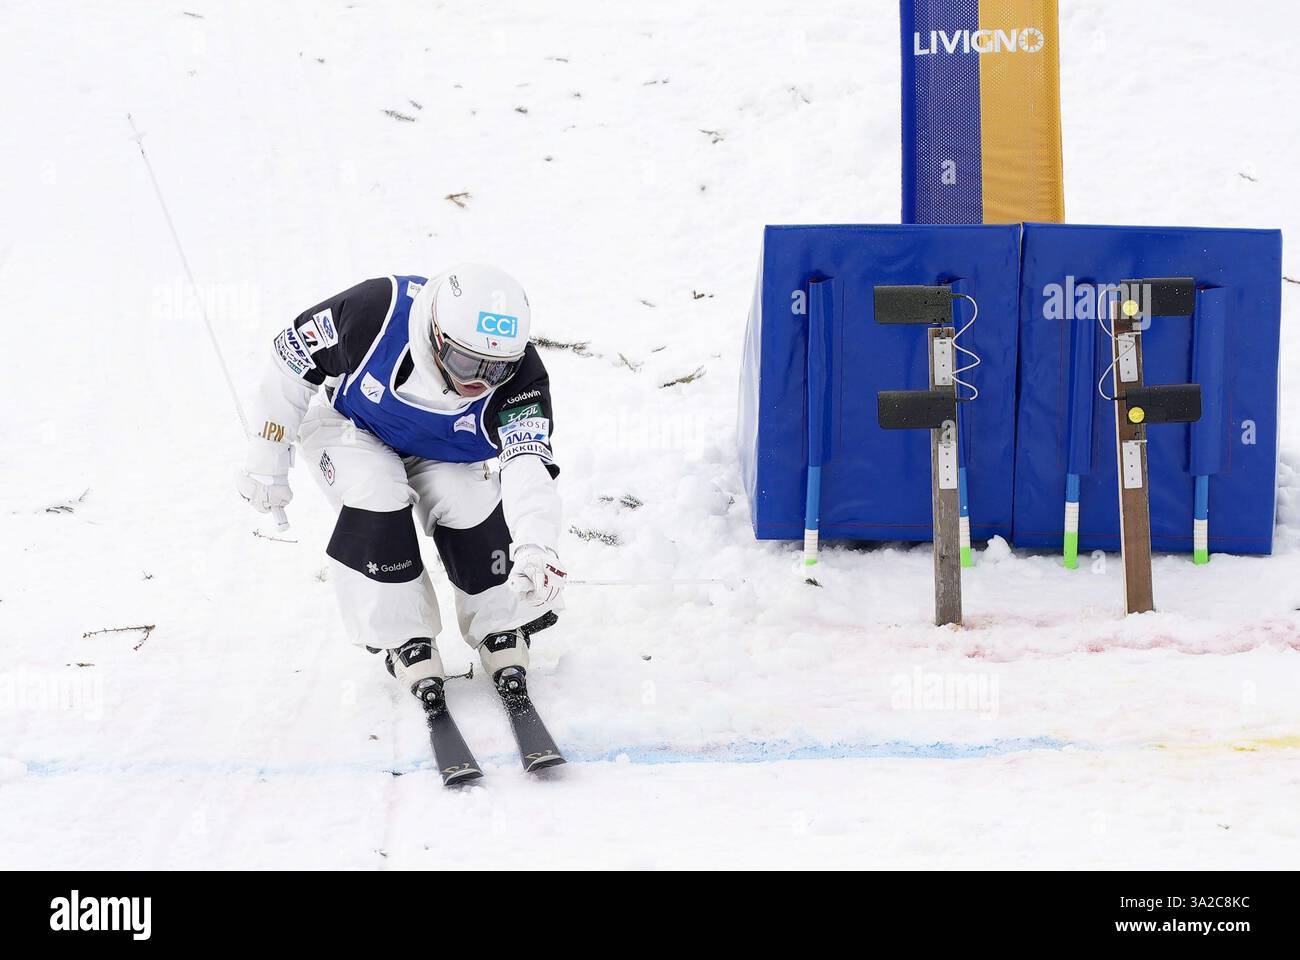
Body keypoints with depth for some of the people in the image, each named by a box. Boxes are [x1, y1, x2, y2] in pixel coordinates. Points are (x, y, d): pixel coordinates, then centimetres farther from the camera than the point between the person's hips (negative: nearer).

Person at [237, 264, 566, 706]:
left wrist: (534, 548, -65)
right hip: (351, 426, -1)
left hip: (441, 452, 2)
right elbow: (293, 359, -23)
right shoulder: (376, 311, -40)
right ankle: (402, 637, -8)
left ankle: (500, 626, 3)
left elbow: (527, 465, -46)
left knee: (473, 505, -23)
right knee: (378, 502, -28)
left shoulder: (519, 375, -35)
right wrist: (267, 461, -15)